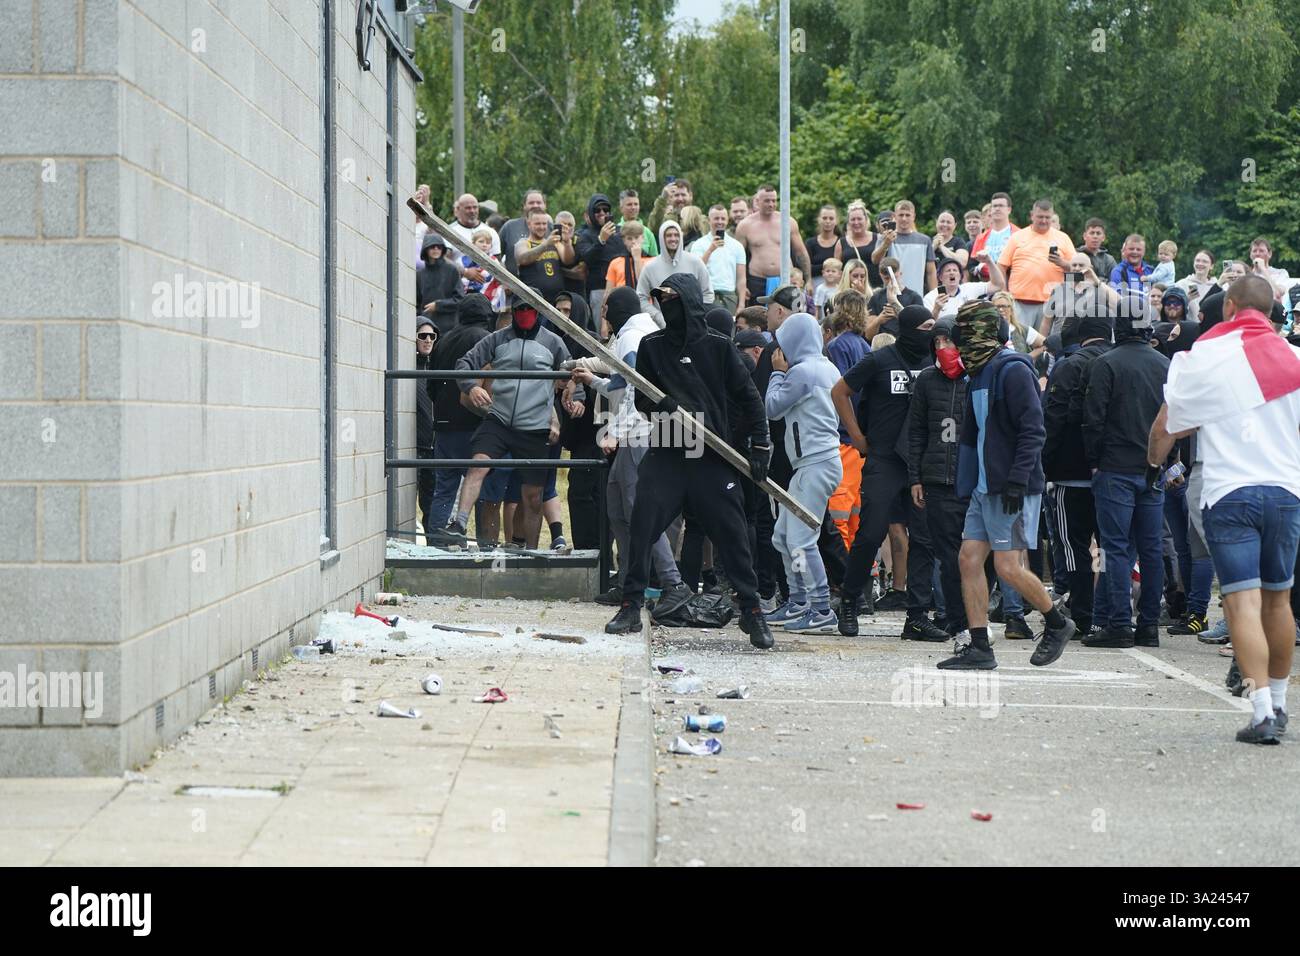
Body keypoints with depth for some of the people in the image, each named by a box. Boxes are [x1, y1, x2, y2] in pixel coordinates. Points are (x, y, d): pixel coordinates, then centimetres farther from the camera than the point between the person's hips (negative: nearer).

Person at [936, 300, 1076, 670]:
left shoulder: (1013, 371, -13)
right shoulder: (980, 375, 17)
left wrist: (1017, 480, -23)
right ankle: (979, 647, 5)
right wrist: (965, 483, 20)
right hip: (984, 487, 9)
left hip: (1013, 489, -9)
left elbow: (1032, 429, -19)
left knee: (1008, 566, -9)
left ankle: (1058, 623, 13)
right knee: (969, 559, 2)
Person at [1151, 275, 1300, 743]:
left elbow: (1166, 426, 6)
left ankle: (1262, 711, -20)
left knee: (1243, 601, -9)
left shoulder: (1204, 357, -1)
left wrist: (1154, 458, 27)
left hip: (1229, 493, -4)